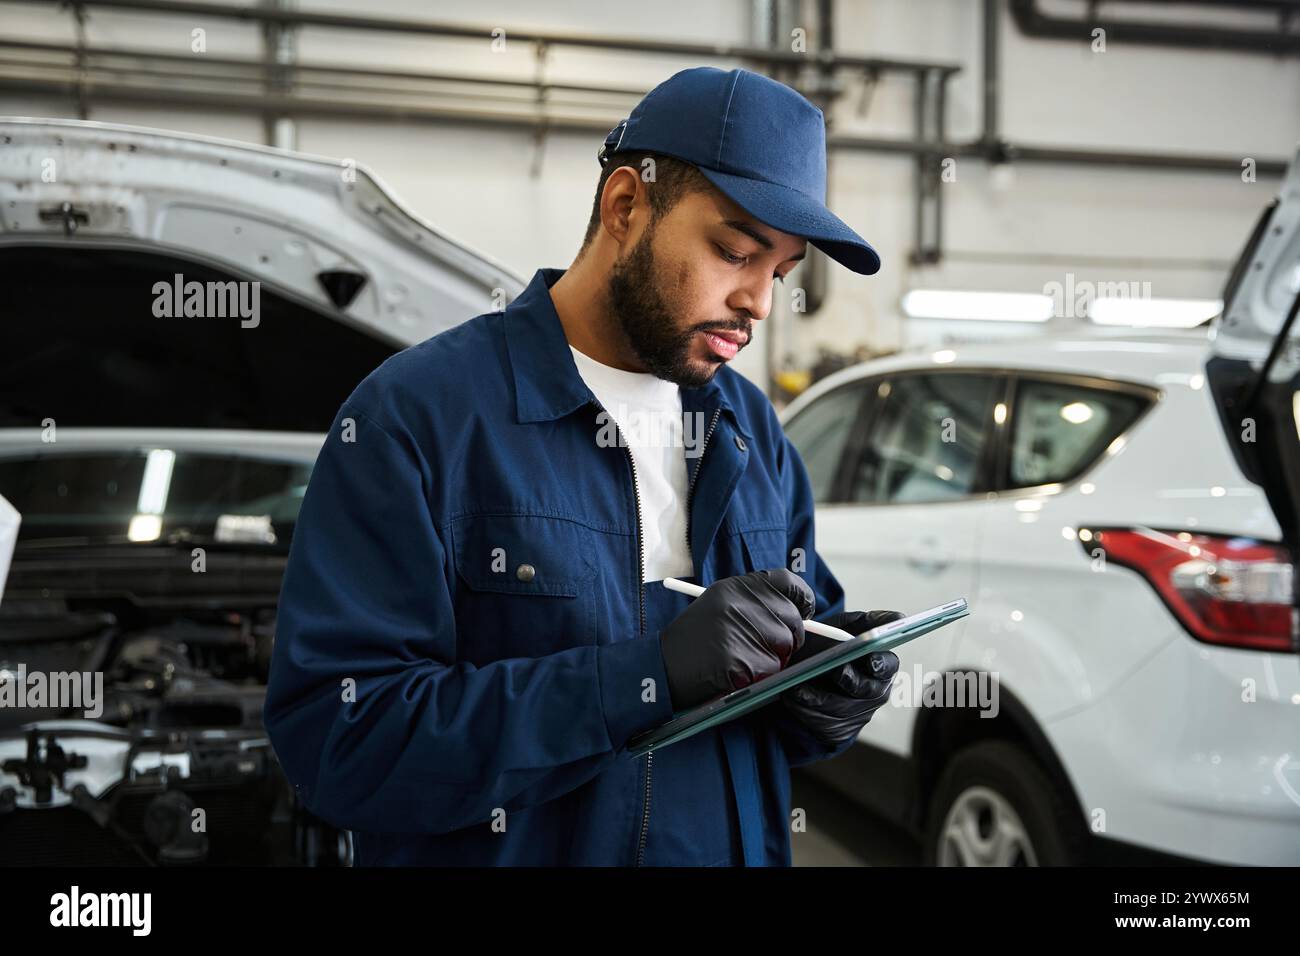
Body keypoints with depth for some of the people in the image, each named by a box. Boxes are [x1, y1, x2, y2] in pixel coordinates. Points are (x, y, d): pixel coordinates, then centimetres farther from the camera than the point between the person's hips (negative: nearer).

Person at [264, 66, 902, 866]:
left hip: (743, 848, 5)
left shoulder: (755, 433, 4)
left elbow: (813, 634, 11)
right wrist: (648, 673, -29)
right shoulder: (416, 416, -15)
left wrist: (838, 690, -12)